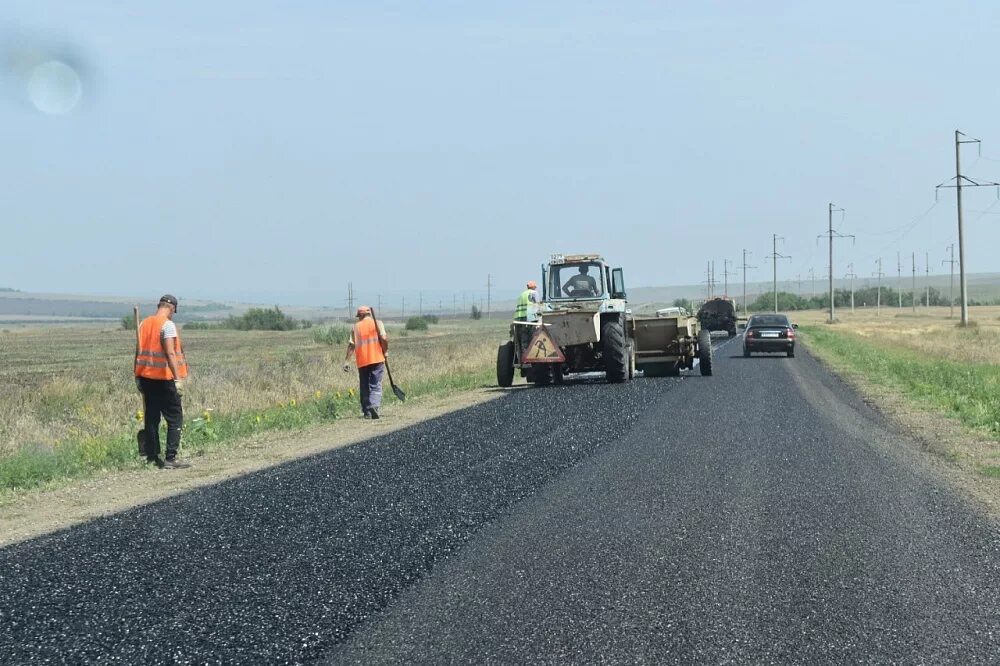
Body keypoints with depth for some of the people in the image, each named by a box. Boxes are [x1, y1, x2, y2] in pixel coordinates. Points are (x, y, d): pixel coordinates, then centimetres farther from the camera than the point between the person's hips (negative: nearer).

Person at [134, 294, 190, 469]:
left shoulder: (144, 324, 9)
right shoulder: (168, 325, -11)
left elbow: (139, 351, 13)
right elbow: (170, 353, -20)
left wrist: (138, 376, 19)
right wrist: (177, 378, -22)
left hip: (146, 376, 7)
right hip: (164, 378, -7)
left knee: (151, 418, 13)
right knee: (175, 419, -1)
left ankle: (152, 456, 15)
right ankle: (170, 458, -7)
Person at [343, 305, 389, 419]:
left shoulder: (356, 327, 8)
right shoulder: (377, 323, 3)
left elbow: (351, 345, 2)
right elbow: (384, 338, -10)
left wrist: (346, 361, 4)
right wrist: (386, 351, 6)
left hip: (362, 361, 2)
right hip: (377, 359, -2)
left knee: (364, 387, 12)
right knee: (376, 386, -4)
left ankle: (366, 412, 13)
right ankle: (374, 405, -26)